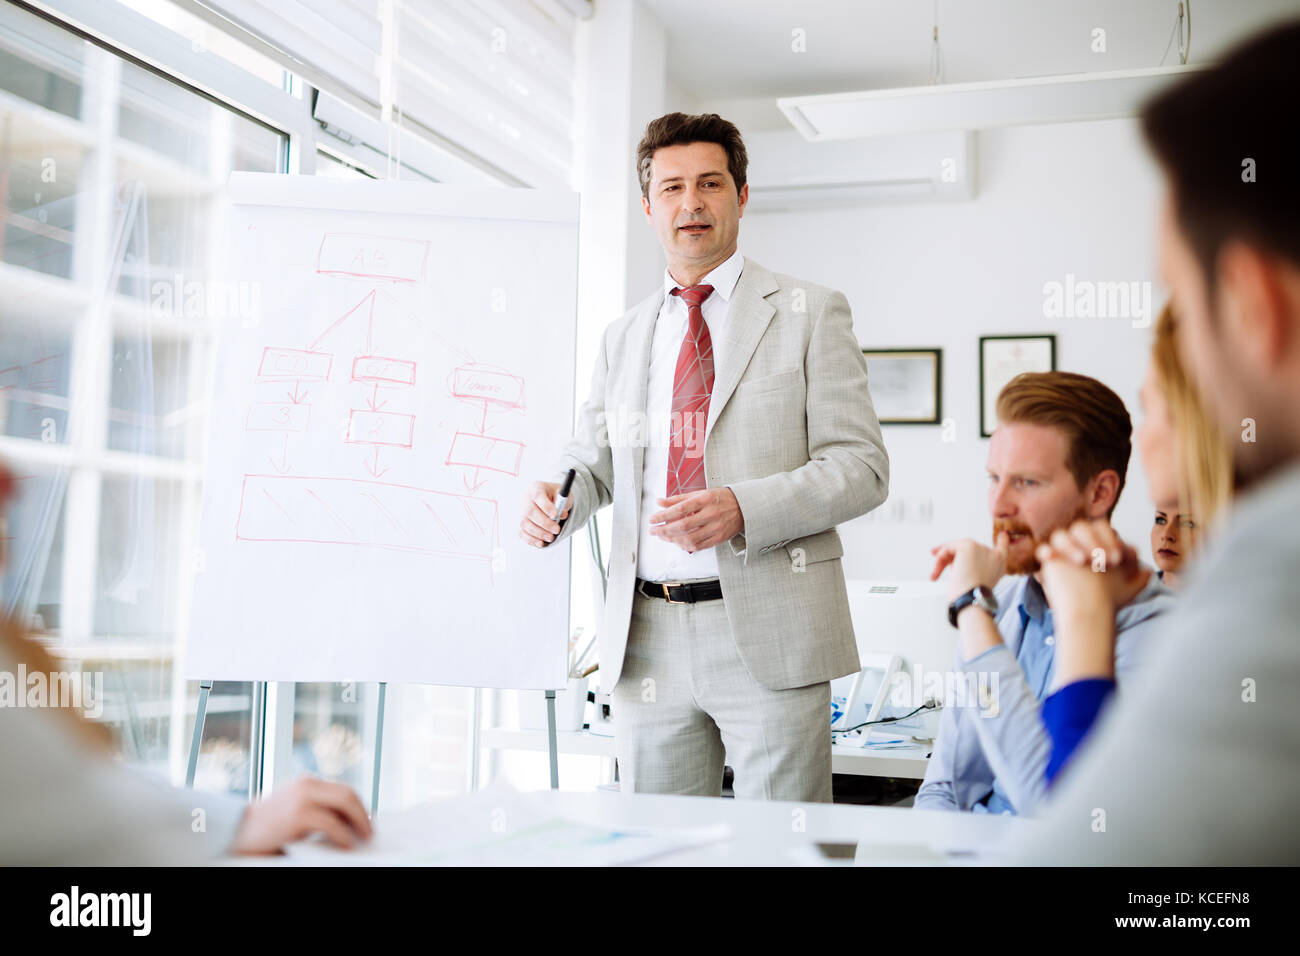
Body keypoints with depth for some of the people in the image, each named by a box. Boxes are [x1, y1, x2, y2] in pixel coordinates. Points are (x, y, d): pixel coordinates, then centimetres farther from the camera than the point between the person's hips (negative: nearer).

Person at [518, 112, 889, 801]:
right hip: (646, 640, 4)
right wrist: (554, 503, -6)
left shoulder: (810, 313, 3)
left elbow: (861, 467, -4)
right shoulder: (622, 338, 17)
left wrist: (744, 508, -20)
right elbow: (591, 462, 19)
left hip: (769, 636, -3)